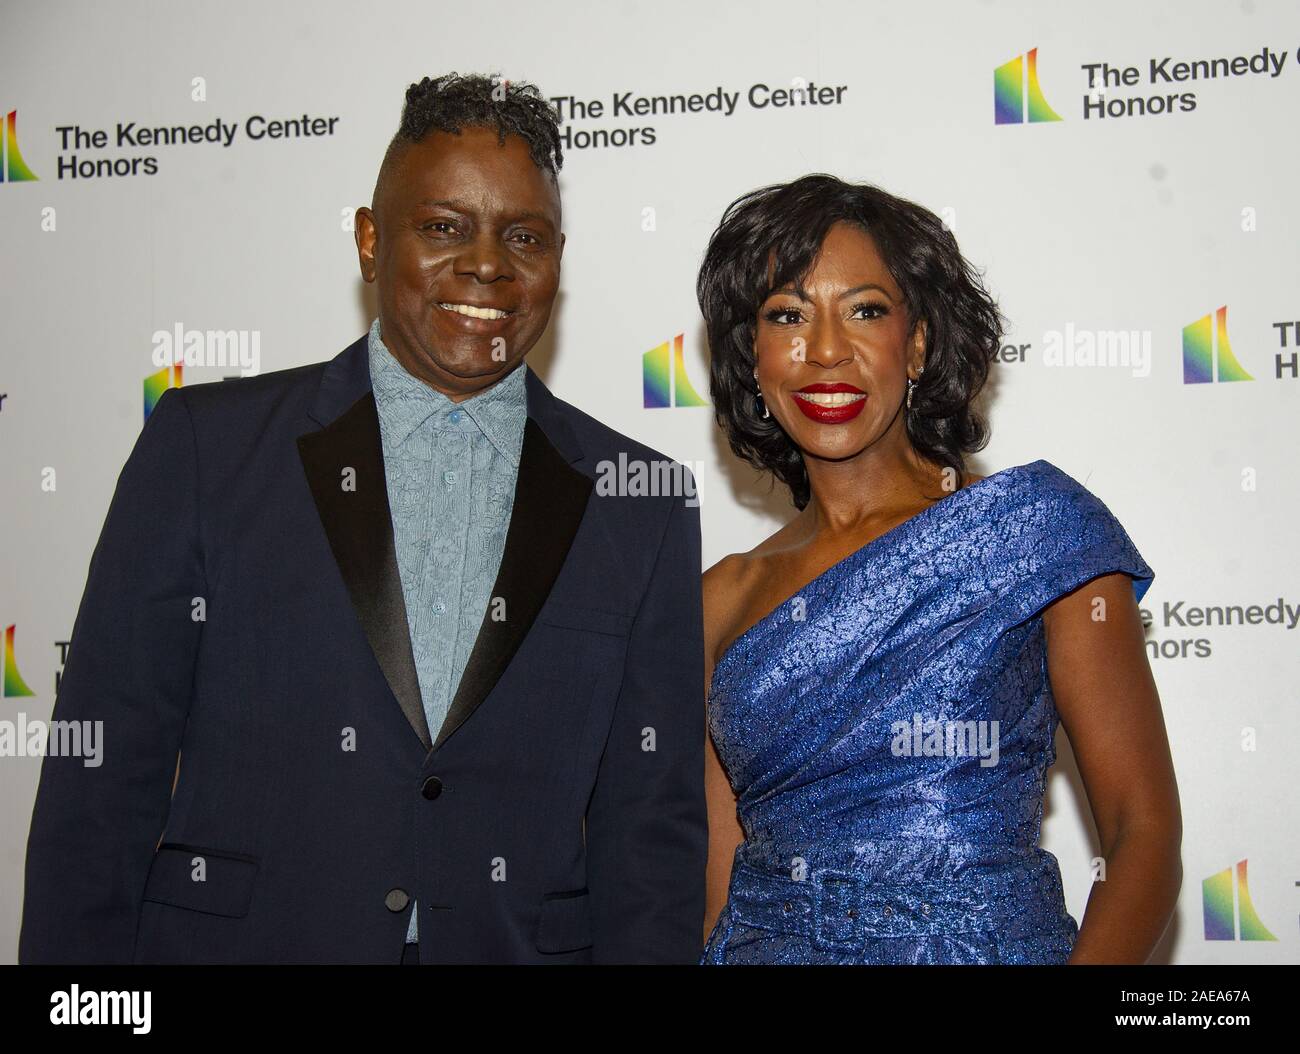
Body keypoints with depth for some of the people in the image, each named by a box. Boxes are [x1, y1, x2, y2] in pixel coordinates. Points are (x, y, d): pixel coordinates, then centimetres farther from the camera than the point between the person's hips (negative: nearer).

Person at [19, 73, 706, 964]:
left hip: (520, 942, 1)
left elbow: (653, 825, 0)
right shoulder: (206, 446, -3)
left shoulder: (642, 505, 1)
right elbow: (104, 770, -3)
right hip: (232, 935, -1)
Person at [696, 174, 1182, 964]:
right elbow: (716, 883, 5)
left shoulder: (1038, 527, -6)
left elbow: (1145, 833, -9)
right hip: (764, 945, 3)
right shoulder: (726, 598, 4)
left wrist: (1093, 957, -25)